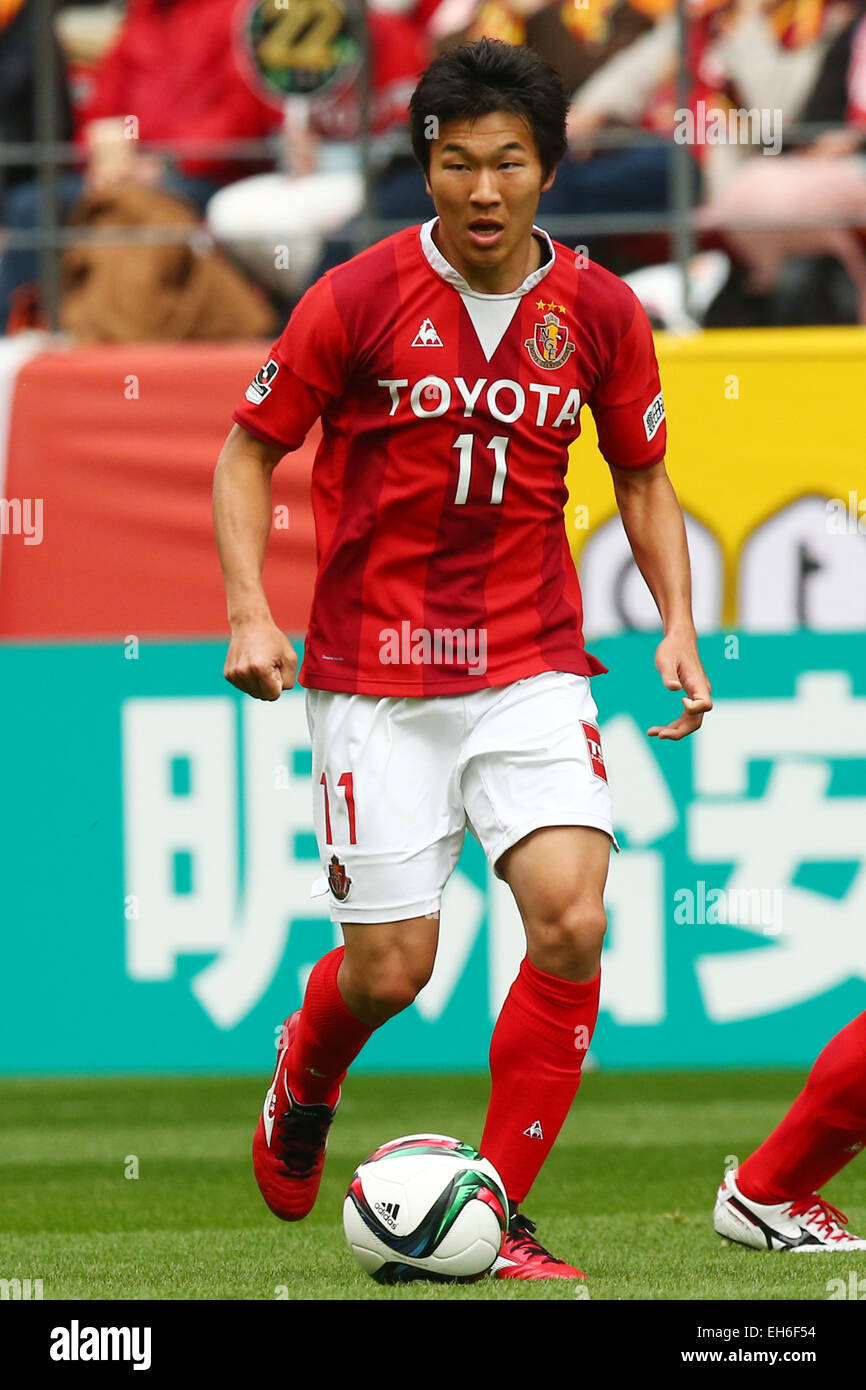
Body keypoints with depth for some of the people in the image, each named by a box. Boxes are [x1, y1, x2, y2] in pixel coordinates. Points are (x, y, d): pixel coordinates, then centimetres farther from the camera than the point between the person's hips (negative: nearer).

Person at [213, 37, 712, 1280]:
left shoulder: (599, 314, 0)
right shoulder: (356, 300, -8)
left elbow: (643, 478, 14)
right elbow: (250, 449, 2)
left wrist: (679, 624, 1)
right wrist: (249, 610, -10)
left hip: (530, 671, 2)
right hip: (375, 675, -2)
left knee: (572, 922, -17)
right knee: (391, 970, 0)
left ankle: (499, 1213, -3)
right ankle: (305, 1080, 38)